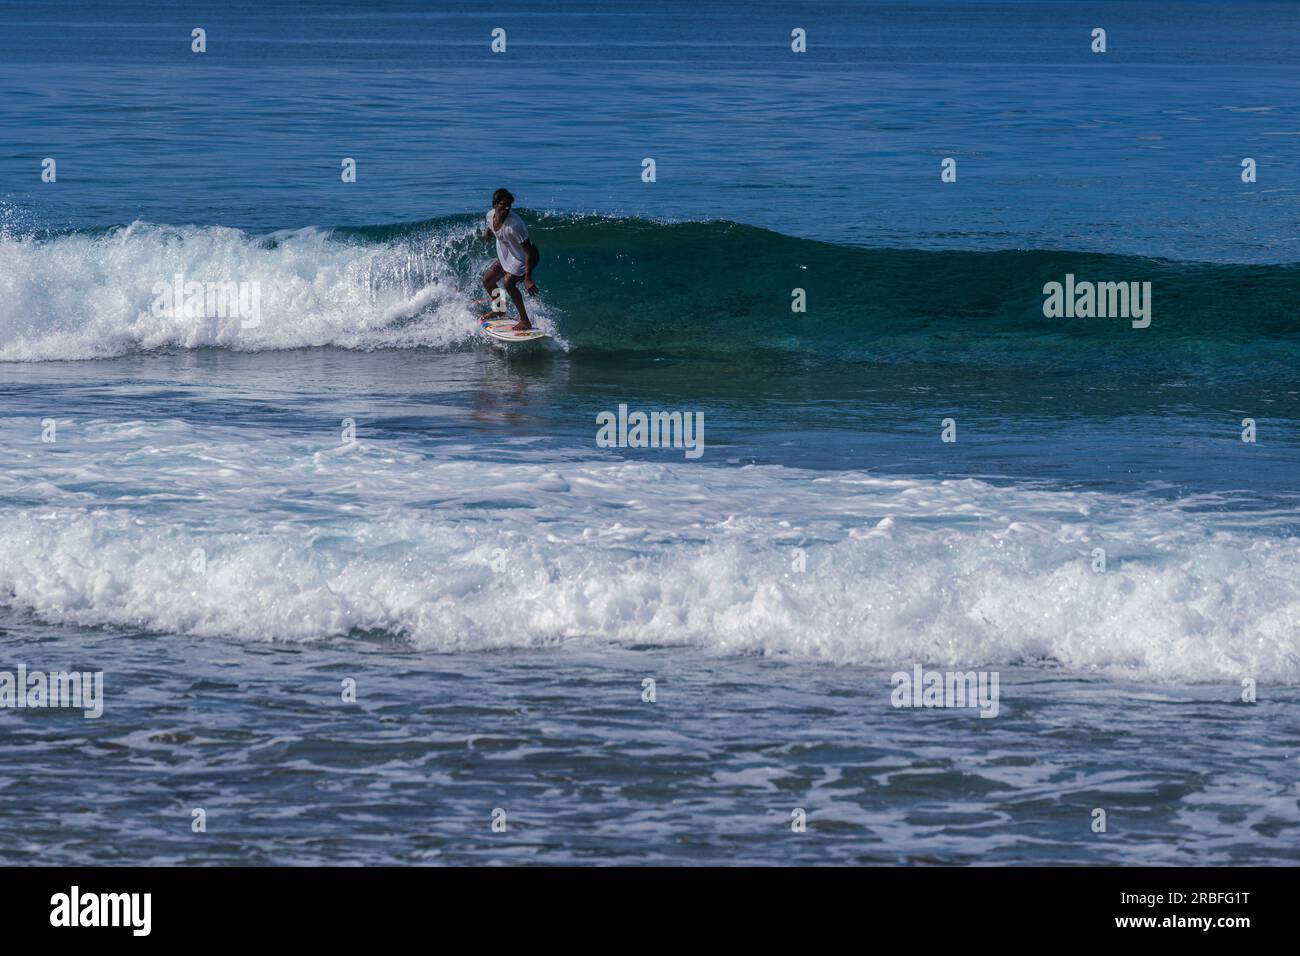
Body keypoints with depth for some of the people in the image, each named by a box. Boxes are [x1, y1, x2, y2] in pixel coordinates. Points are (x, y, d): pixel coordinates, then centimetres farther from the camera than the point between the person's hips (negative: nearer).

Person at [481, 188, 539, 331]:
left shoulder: (515, 225, -37)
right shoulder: (490, 215, -15)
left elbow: (529, 252, -33)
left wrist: (528, 279, -36)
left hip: (523, 257, -8)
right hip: (506, 255, 8)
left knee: (509, 283, -26)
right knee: (487, 280, 12)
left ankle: (525, 322, -18)